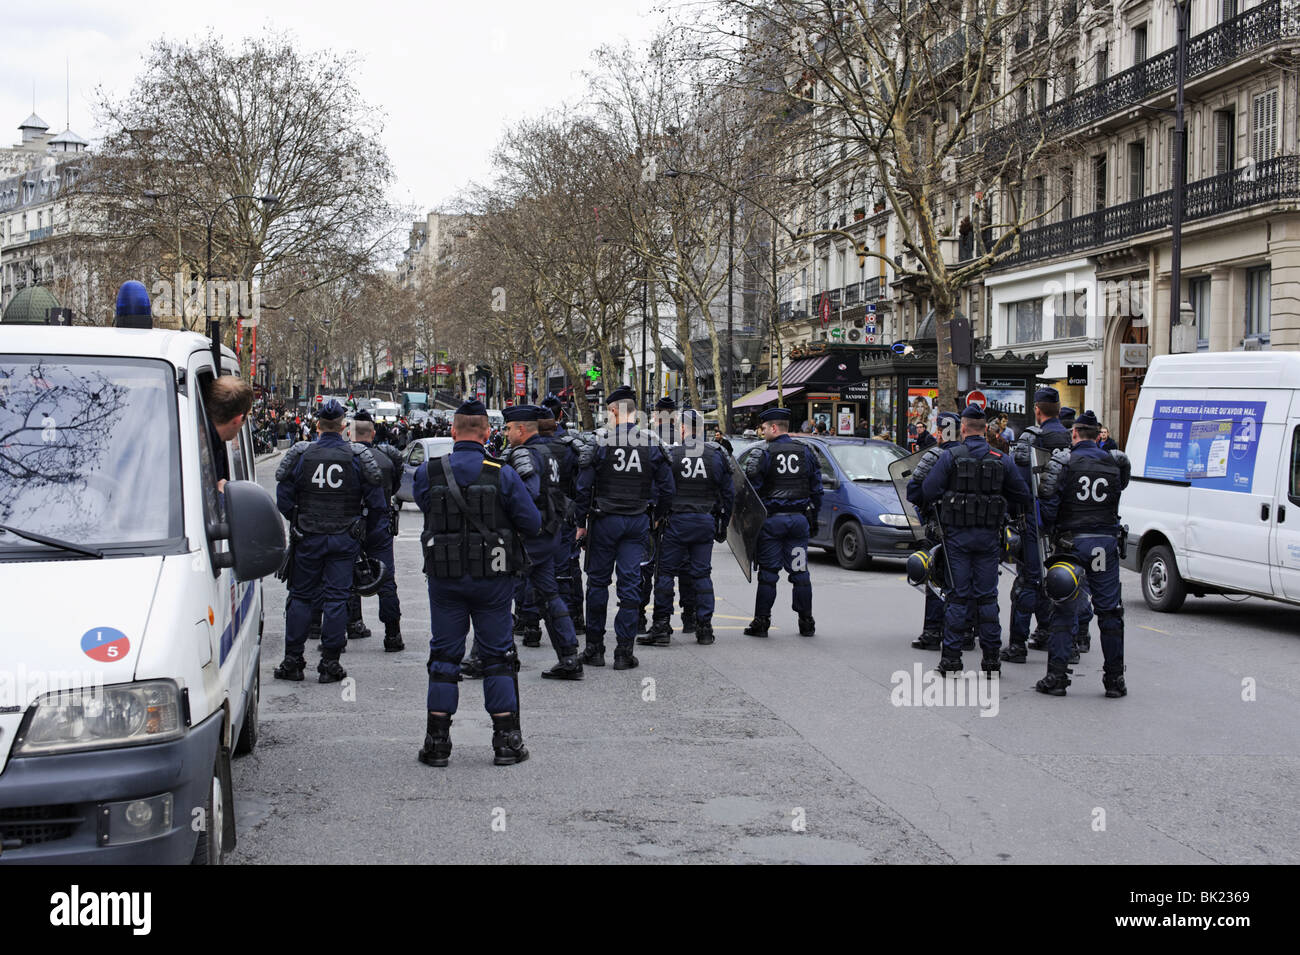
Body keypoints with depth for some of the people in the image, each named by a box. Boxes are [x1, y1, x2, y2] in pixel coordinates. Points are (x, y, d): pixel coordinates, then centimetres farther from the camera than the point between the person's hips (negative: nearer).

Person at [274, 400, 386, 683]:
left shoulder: (300, 455, -4)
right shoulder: (358, 458, -5)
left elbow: (283, 500, -2)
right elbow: (376, 502, -4)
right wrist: (365, 531, 11)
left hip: (308, 538, 0)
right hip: (345, 540, 0)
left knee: (301, 597, 10)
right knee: (336, 598, 4)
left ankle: (292, 660, 11)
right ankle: (329, 663, 4)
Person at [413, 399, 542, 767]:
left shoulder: (428, 473, -7)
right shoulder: (502, 475, -10)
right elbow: (532, 523, -7)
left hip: (444, 578, 1)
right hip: (493, 578, -1)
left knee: (444, 656, 9)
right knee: (498, 655, 9)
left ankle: (437, 741, 10)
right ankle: (506, 740, 10)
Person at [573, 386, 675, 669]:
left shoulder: (601, 442, -8)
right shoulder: (651, 445, 0)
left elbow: (583, 487, -9)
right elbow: (668, 487, 3)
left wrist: (580, 523, 0)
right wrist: (657, 516, 17)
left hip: (605, 520, -2)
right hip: (638, 522, 2)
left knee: (597, 582, 9)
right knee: (630, 583, 3)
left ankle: (595, 648, 13)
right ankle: (624, 651, 2)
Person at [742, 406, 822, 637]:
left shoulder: (764, 455, -7)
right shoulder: (806, 453, 7)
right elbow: (816, 489, 11)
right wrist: (814, 519, 18)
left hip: (772, 520, -3)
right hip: (799, 519, 4)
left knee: (768, 572, 1)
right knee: (800, 571, 8)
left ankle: (761, 621, 3)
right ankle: (806, 622, 10)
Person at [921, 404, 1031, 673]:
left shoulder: (949, 457, -6)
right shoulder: (1001, 460, 1)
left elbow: (928, 491, -12)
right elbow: (1023, 497, 5)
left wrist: (943, 502, 8)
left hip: (957, 534, -2)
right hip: (989, 535, 2)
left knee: (958, 594, 3)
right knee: (987, 595, 8)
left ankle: (951, 657, 2)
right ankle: (991, 656, 11)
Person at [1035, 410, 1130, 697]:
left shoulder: (1064, 461, -5)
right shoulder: (1114, 463, 6)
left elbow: (1048, 499, -10)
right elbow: (1120, 490, 12)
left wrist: (1052, 530, 3)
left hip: (1072, 541, -2)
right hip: (1107, 542, 2)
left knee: (1064, 612, 2)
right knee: (1109, 611, 8)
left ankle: (1056, 677, 0)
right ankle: (1114, 679, 11)